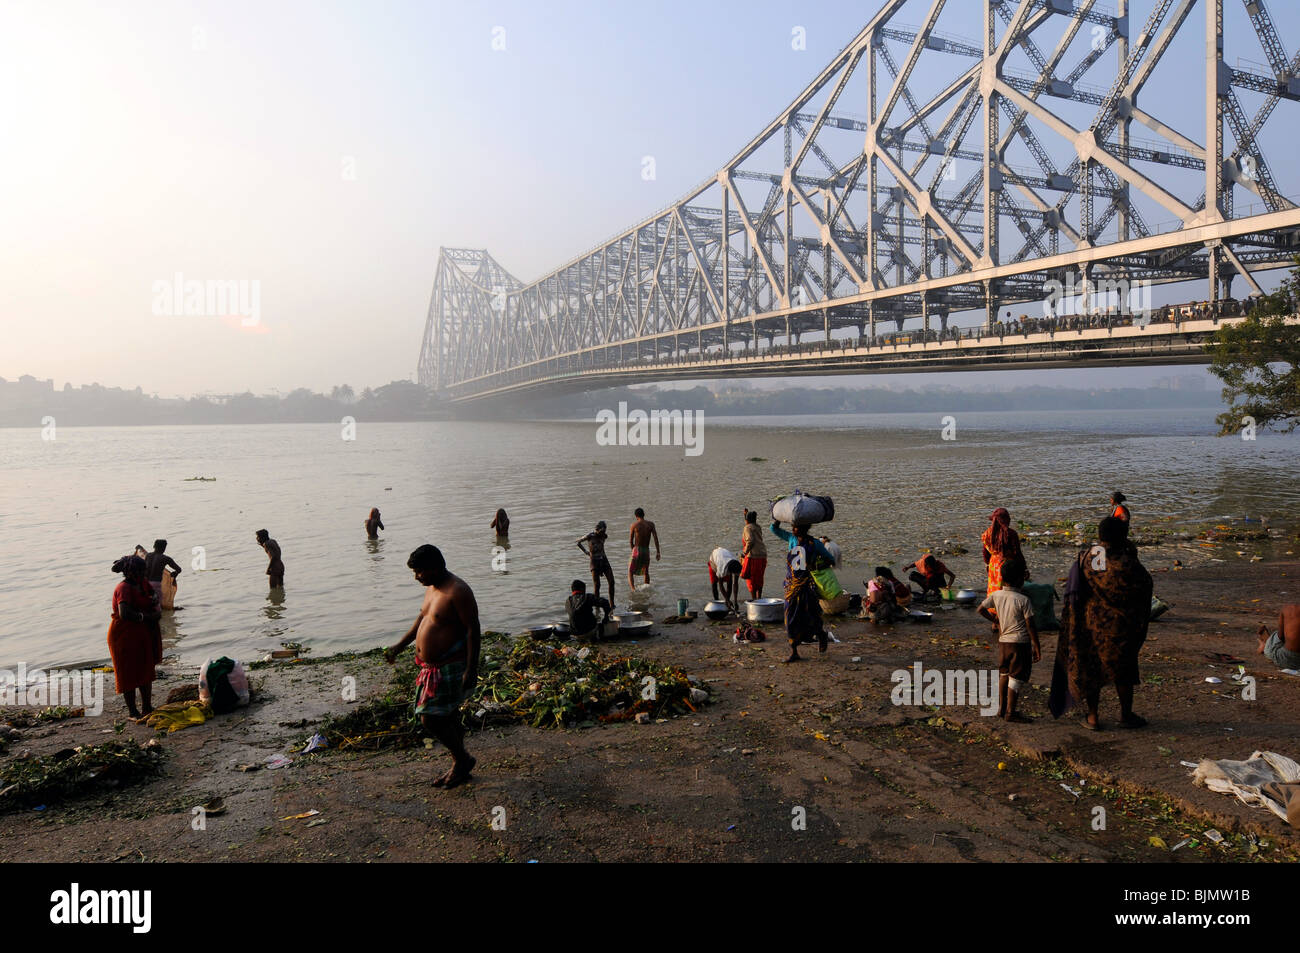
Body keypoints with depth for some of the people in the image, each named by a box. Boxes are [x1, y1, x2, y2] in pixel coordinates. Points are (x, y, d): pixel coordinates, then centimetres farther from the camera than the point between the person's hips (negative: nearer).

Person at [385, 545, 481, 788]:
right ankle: (459, 766, 29)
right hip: (432, 667, 9)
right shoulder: (432, 587, 9)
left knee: (431, 719, -7)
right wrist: (400, 646, 24)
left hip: (450, 668, -9)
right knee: (448, 718, 16)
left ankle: (463, 760, 12)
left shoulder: (457, 591, -20)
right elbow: (422, 618, 24)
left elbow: (473, 629, -20)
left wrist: (471, 669, -22)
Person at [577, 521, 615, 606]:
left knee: (612, 582, -4)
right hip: (595, 562, -4)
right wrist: (586, 551, 0)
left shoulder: (604, 536, 2)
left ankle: (612, 604, 5)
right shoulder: (590, 536, -12)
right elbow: (578, 542, 2)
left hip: (604, 560, 4)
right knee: (596, 585, -5)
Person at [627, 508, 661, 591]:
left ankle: (633, 589, -17)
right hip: (647, 551, 3)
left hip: (637, 550, -3)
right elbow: (655, 538, -7)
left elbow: (630, 541, -2)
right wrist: (658, 552, -7)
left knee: (630, 572, 3)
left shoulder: (634, 525, -6)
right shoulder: (651, 524, 0)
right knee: (646, 572, 24)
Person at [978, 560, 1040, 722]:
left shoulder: (996, 595, 0)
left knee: (1004, 674, 18)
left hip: (1003, 641, 6)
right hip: (1020, 642, -6)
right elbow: (1030, 626, -12)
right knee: (1017, 677, 2)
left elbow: (981, 609, 11)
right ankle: (1010, 713, 6)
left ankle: (1001, 708, 24)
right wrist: (1037, 648, -4)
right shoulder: (1023, 600, -15)